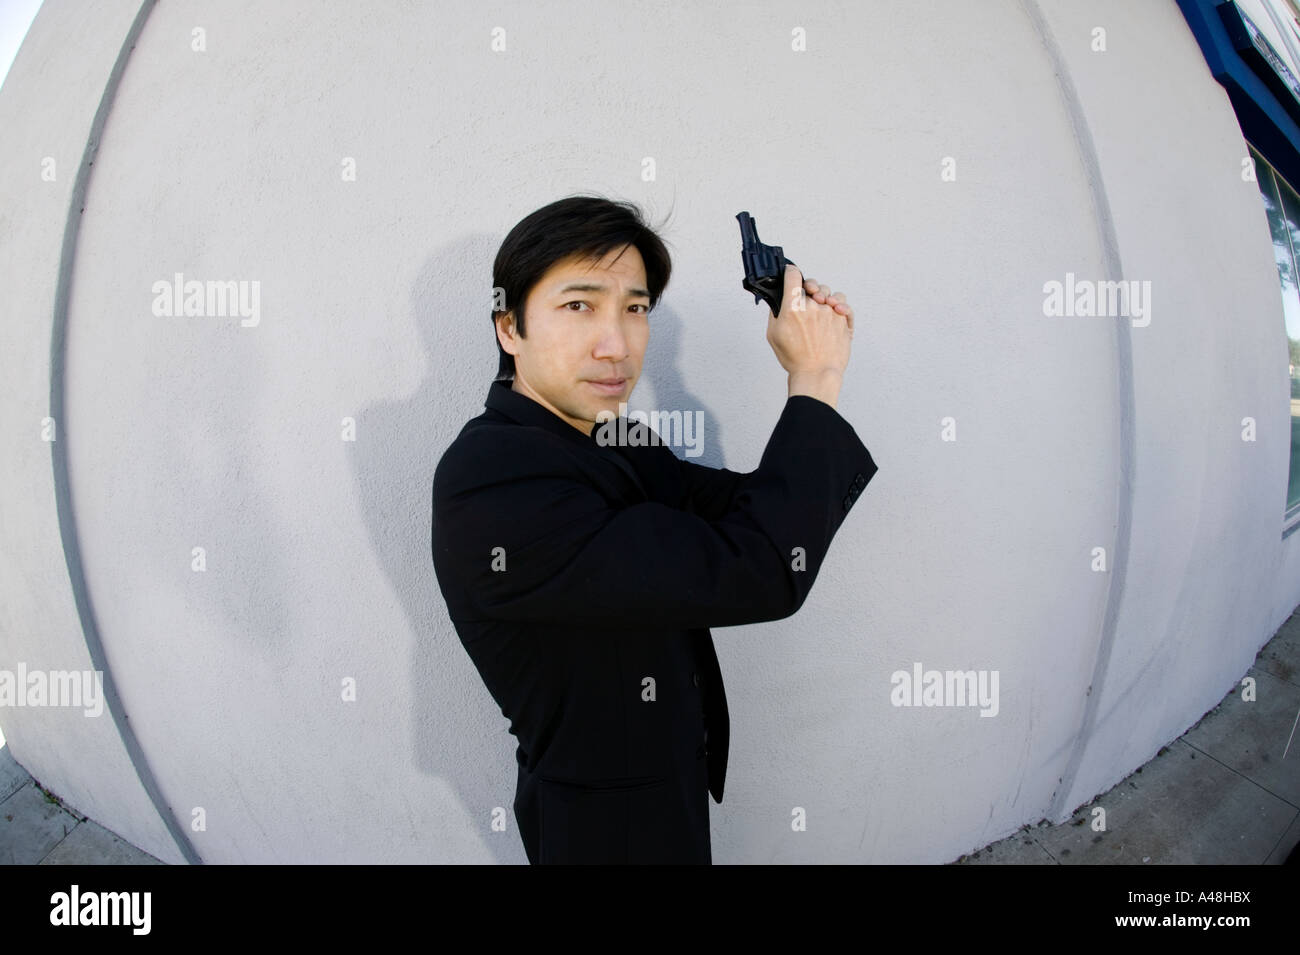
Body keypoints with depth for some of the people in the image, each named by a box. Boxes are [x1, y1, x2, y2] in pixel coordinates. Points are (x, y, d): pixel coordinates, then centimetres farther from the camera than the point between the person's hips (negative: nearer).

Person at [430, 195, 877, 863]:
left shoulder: (615, 443, -3)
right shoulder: (488, 485, -32)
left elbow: (753, 516, -2)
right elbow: (760, 574, -34)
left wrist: (815, 375, -15)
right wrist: (815, 381, -24)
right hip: (611, 828, -7)